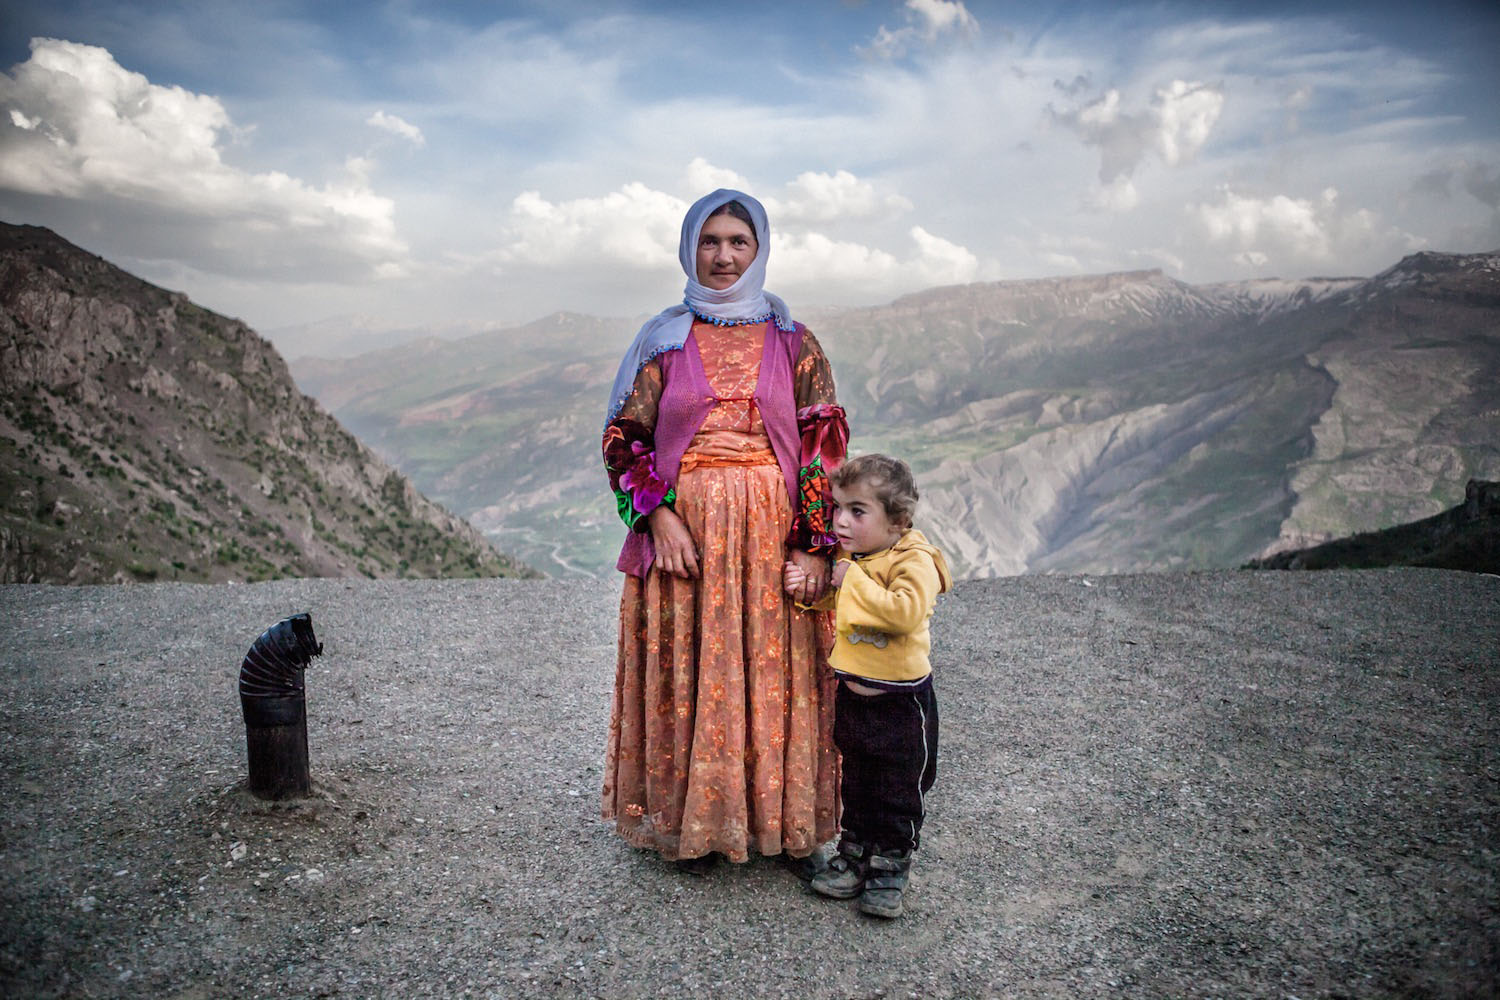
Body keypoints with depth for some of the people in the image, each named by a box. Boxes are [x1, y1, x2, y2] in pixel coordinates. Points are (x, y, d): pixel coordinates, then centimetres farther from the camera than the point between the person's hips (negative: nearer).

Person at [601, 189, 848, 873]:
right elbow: (624, 437, 4)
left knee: (774, 674, 4)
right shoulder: (663, 340, 7)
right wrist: (659, 515, -10)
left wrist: (814, 544, -7)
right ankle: (692, 825, 20)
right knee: (687, 675, 4)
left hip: (773, 533, 0)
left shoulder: (794, 343, 6)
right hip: (683, 531, 0)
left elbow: (825, 445, 1)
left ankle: (780, 821, 21)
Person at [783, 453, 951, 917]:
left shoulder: (915, 561, -21)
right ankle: (855, 856, 36)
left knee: (899, 791, 11)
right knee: (856, 784, 20)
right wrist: (803, 585, -5)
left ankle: (890, 867, 27)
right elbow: (827, 601, 18)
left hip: (900, 701, -6)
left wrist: (852, 580, -30)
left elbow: (906, 611, -39)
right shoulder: (846, 556, 1)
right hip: (851, 693, 7)